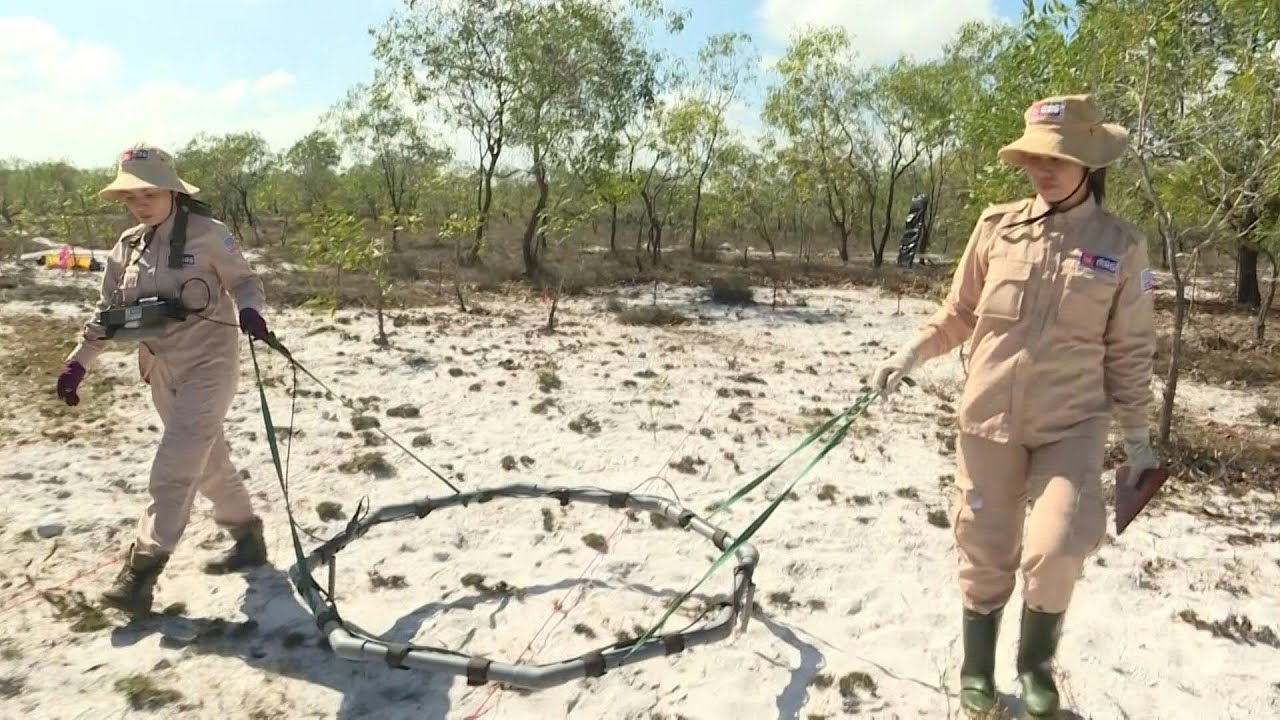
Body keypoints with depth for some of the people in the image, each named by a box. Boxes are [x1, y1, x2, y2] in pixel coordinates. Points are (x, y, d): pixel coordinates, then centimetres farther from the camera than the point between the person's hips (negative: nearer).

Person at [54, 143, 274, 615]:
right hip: (162, 372, 7)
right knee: (207, 460, 15)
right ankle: (247, 536, 31)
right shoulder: (127, 246, 6)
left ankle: (142, 568, -3)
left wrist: (249, 309, -26)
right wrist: (78, 362, 5)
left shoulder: (206, 234, -11)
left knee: (174, 470, -9)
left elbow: (244, 280, -5)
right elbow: (109, 312, 11)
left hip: (208, 366, -7)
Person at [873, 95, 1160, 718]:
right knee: (985, 552, 9)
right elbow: (959, 313, 8)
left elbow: (1130, 352, 3)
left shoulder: (1120, 245, -2)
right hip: (989, 416, 1)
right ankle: (977, 665, 32)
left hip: (1072, 425, -1)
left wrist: (1137, 437, 5)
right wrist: (912, 353, -5)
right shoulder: (997, 225, -1)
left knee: (1056, 551, -14)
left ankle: (1036, 662, 17)